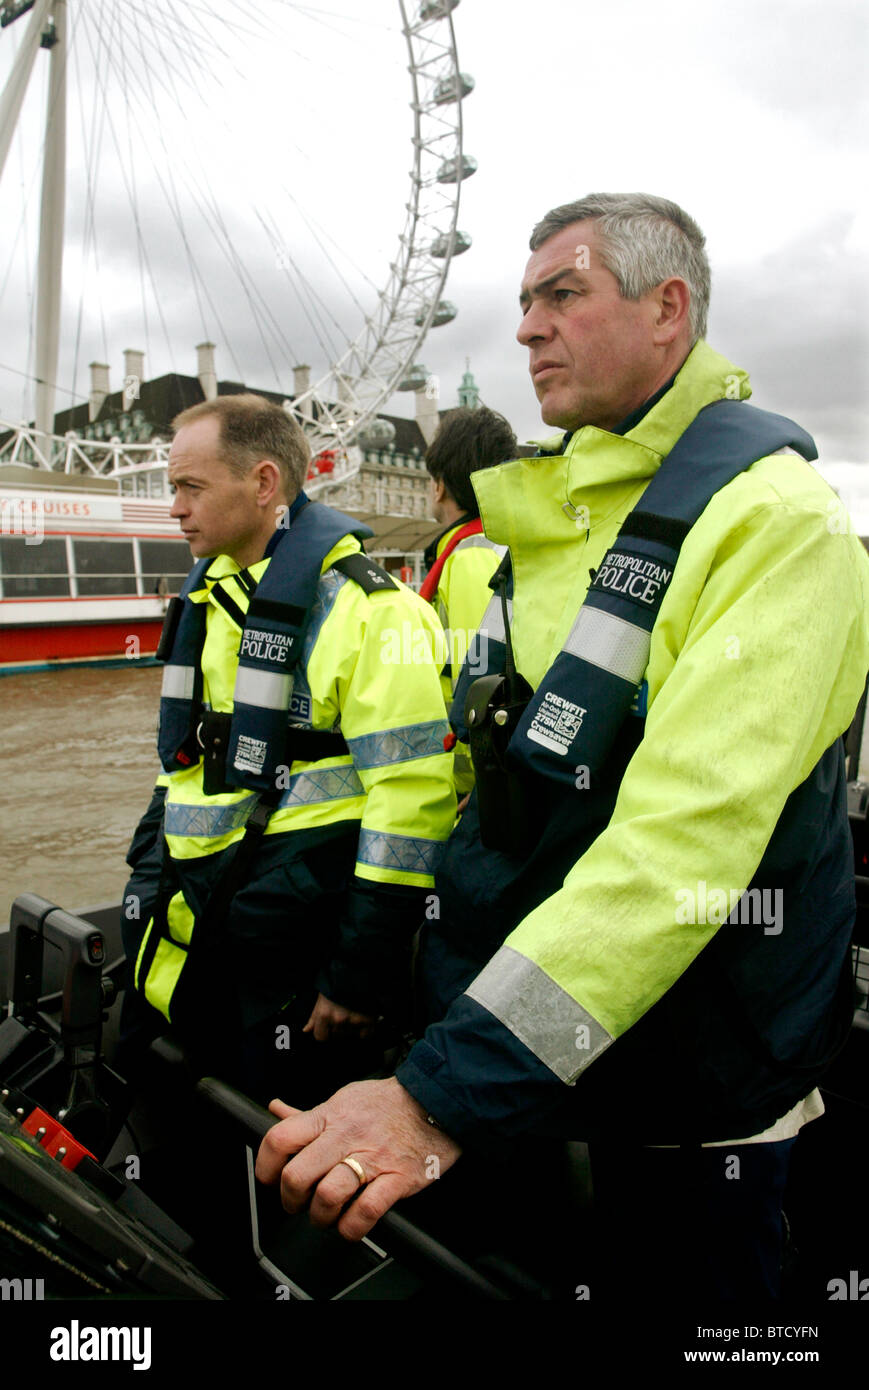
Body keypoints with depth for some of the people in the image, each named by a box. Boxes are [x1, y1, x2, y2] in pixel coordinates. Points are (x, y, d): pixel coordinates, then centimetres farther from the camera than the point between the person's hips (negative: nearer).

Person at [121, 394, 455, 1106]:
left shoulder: (364, 607, -16)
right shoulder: (209, 597, 11)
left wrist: (365, 967, -17)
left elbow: (413, 794, -19)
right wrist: (146, 880, 18)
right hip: (189, 931, 8)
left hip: (295, 959, -8)